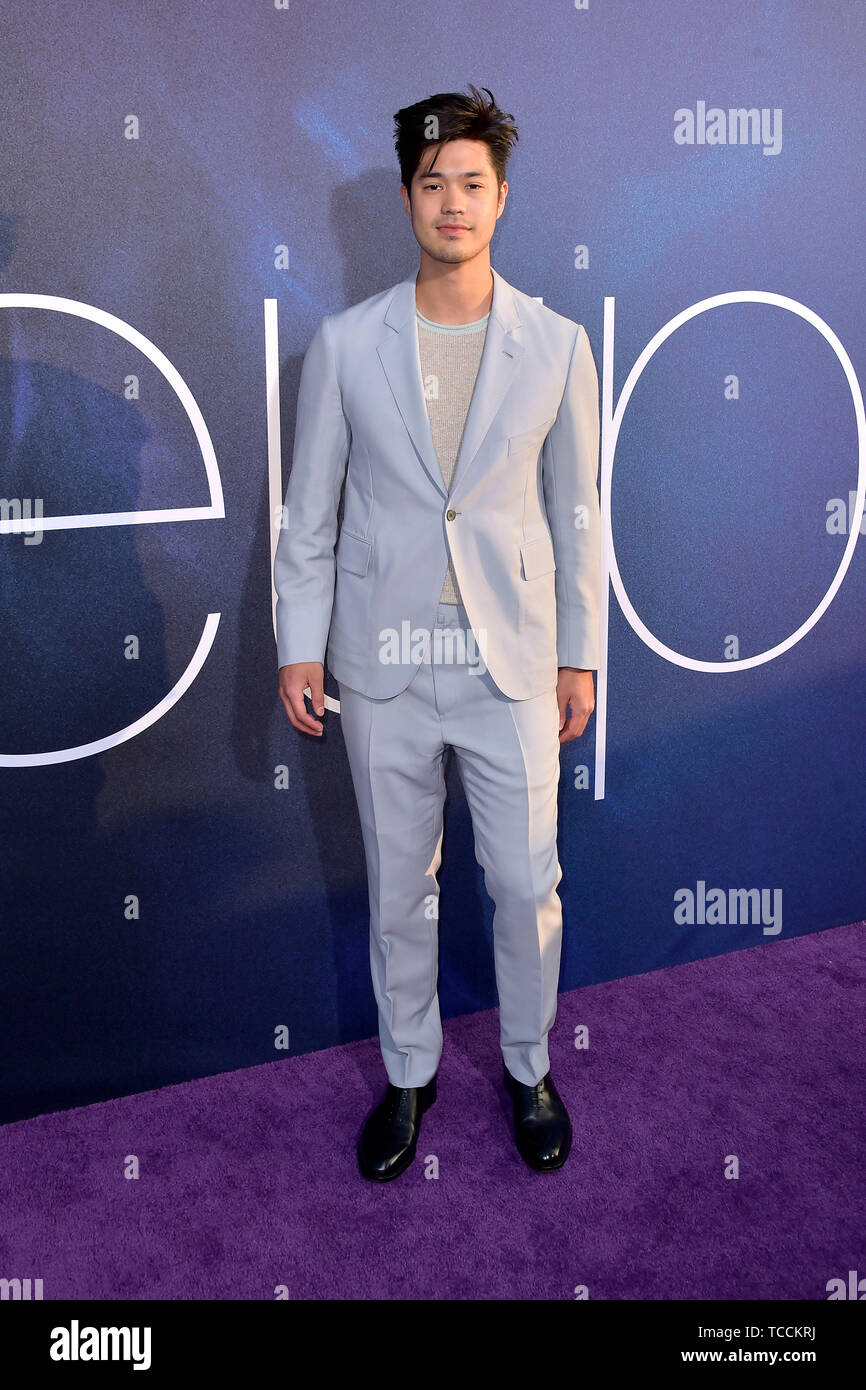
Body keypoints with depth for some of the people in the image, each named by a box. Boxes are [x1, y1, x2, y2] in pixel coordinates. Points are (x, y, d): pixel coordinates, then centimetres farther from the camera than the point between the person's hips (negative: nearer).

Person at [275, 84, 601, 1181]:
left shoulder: (557, 346, 1)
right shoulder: (345, 343, 0)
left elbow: (576, 511, 5)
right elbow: (310, 509, 4)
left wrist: (580, 654, 4)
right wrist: (300, 645, 0)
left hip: (513, 663, 0)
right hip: (382, 666, 1)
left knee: (528, 885, 8)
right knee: (397, 889, 13)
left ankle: (529, 1067, 34)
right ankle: (409, 1073, 35)